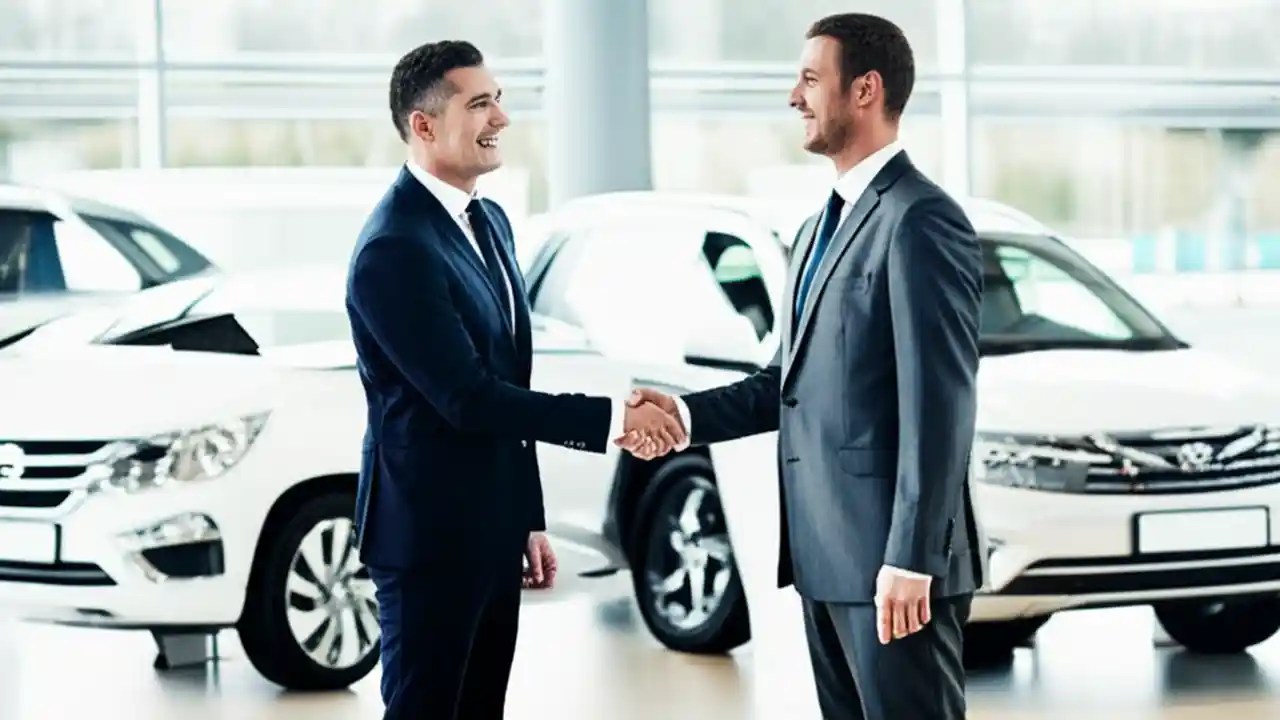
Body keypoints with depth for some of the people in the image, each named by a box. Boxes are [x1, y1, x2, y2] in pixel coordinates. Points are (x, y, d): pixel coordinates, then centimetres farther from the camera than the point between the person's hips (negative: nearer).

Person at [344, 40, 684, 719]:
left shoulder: (488, 219, 11)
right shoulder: (394, 249, -19)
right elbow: (468, 399, -23)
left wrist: (529, 519, 18)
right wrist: (611, 418, -21)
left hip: (492, 531, 9)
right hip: (430, 535, -9)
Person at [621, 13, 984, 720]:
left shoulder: (919, 220, -12)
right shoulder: (822, 227, 19)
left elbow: (940, 409, -18)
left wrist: (909, 560, -21)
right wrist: (688, 414, 5)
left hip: (889, 559, -10)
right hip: (825, 555, 10)